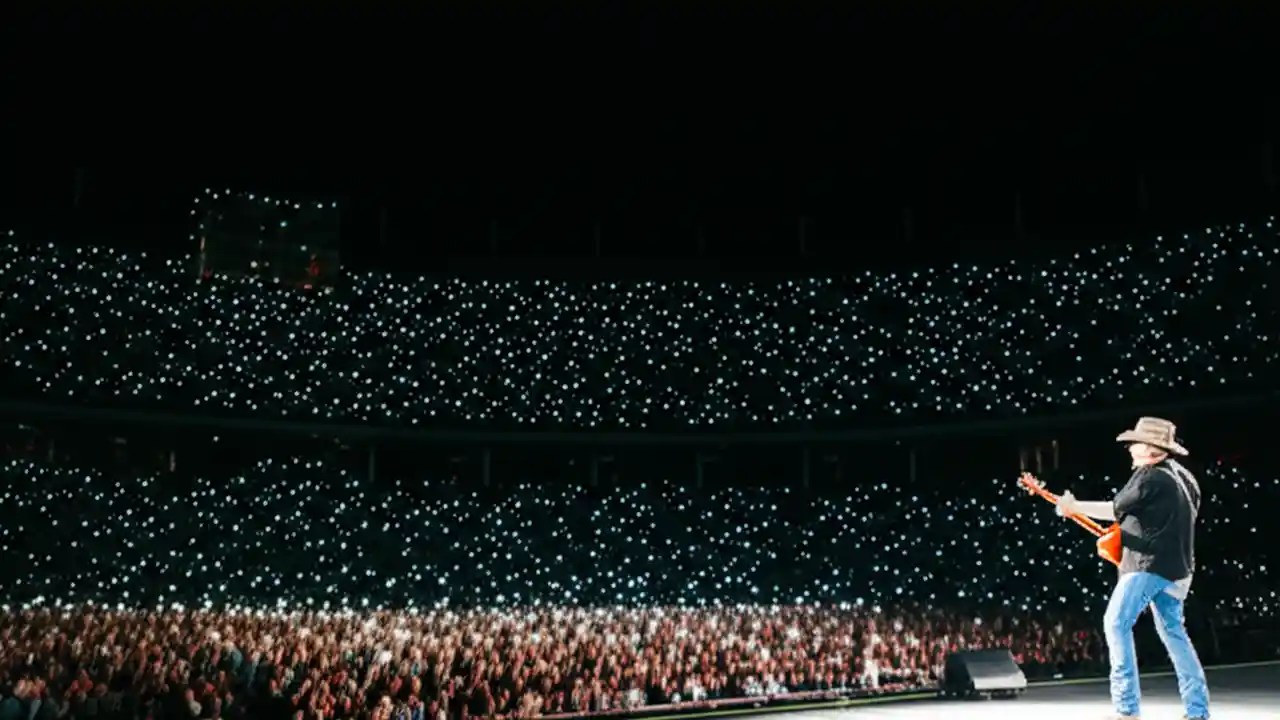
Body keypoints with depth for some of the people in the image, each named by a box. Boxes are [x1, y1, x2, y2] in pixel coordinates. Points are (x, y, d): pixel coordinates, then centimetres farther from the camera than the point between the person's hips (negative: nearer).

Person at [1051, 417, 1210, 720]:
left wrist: (1074, 507, 6)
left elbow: (1114, 510, -6)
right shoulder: (1183, 476, 15)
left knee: (1117, 624, -8)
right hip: (1175, 568, 9)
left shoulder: (1149, 476, -13)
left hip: (1149, 564, -9)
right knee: (1173, 632, 15)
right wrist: (1125, 532, 19)